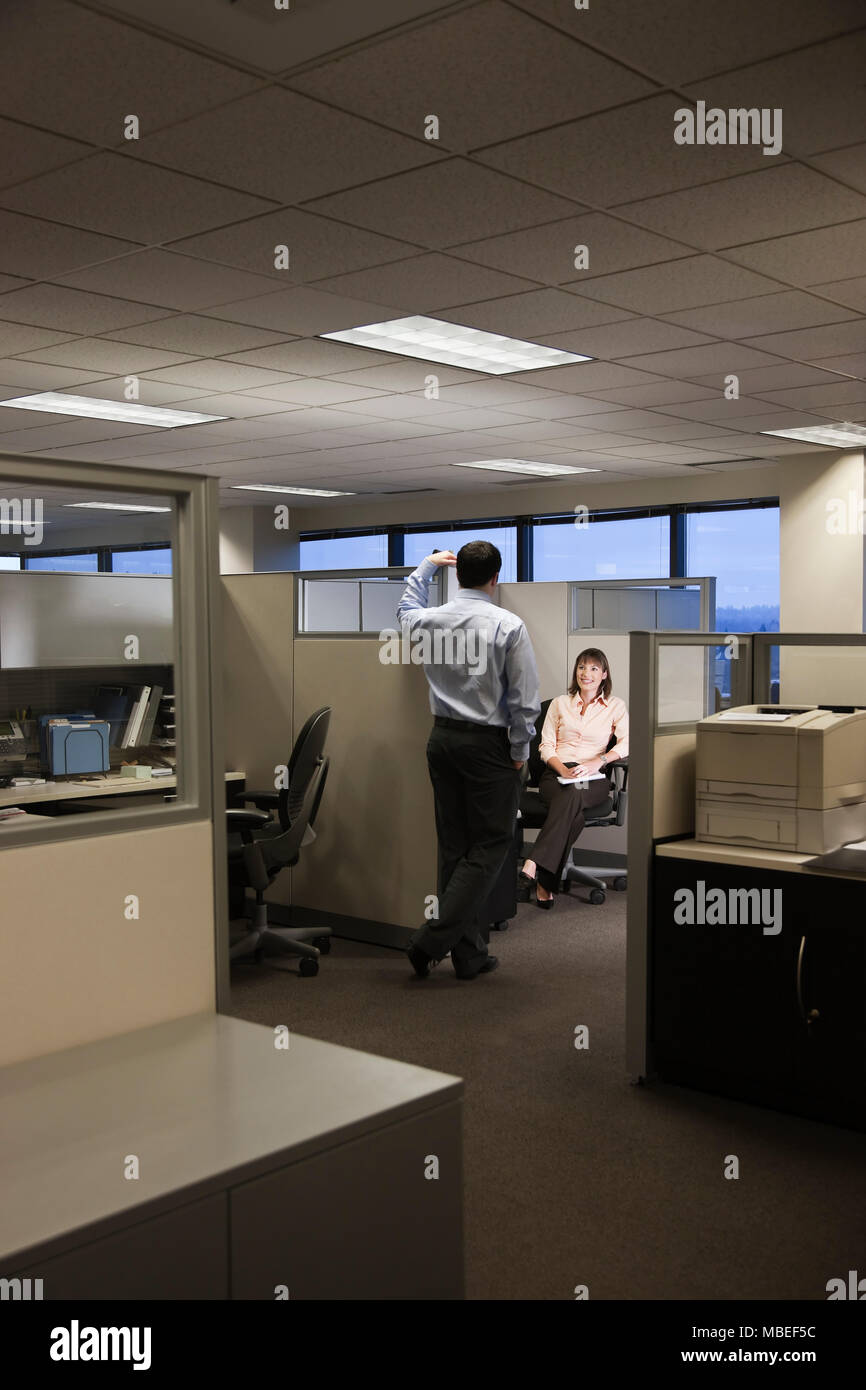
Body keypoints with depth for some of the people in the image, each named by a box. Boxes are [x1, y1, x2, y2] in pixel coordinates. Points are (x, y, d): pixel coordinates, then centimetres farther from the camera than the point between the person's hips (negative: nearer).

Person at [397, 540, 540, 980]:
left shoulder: (429, 621, 3)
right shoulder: (508, 626, -12)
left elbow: (406, 608, 29)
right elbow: (525, 699, -13)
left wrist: (427, 565, 42)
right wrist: (519, 752, -1)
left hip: (443, 739, 6)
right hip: (489, 744, -6)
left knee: (453, 845, 10)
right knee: (490, 845, 2)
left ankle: (469, 954, 16)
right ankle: (434, 939, -7)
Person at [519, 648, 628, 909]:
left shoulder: (615, 706, 15)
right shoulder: (560, 703, 19)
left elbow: (626, 742, 0)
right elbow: (546, 746, 12)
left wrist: (597, 762, -17)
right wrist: (563, 769, -9)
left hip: (593, 779, -1)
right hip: (556, 774, 1)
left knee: (573, 796, -39)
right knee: (574, 811, -36)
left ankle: (534, 865, -50)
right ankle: (545, 882, -43)